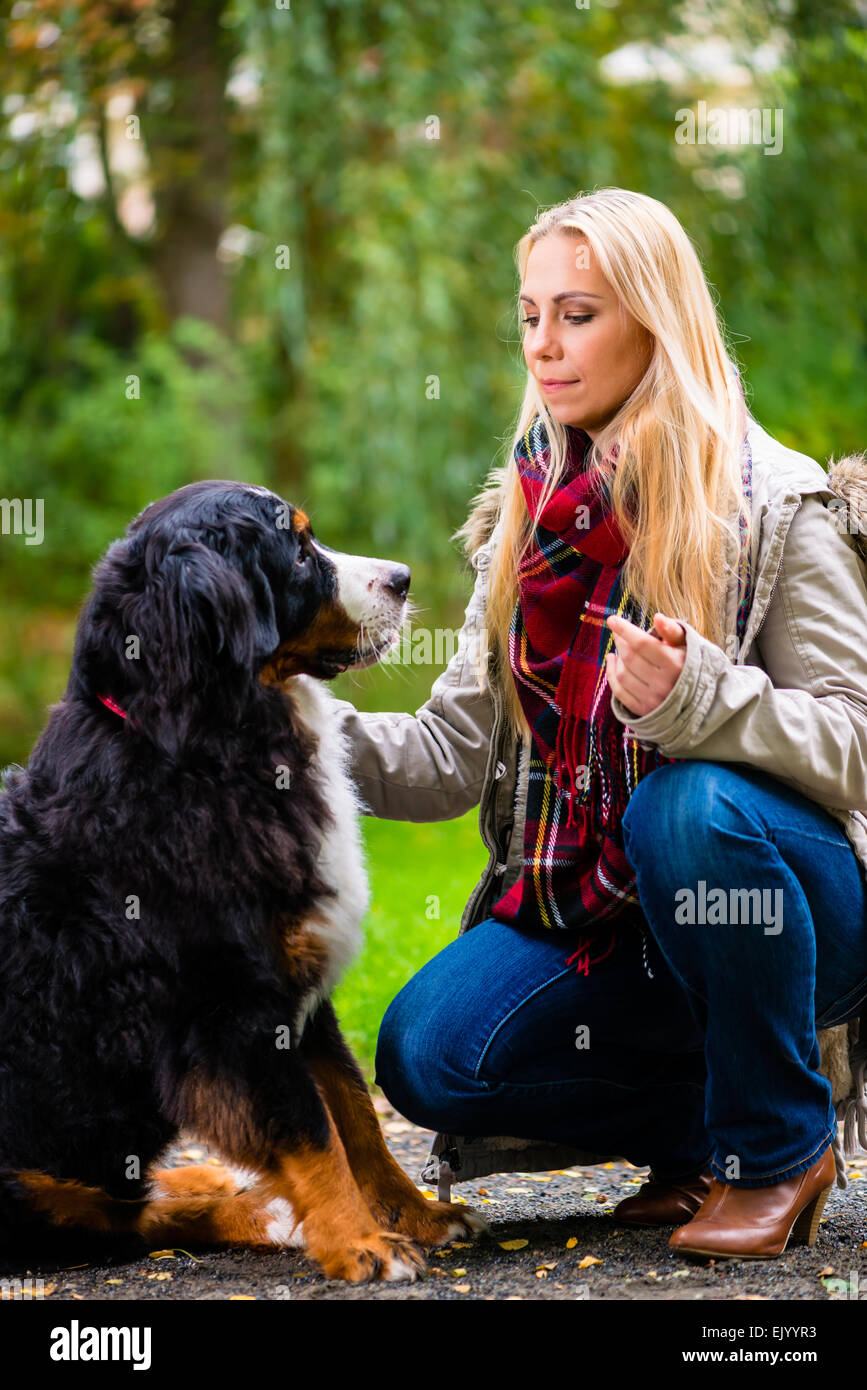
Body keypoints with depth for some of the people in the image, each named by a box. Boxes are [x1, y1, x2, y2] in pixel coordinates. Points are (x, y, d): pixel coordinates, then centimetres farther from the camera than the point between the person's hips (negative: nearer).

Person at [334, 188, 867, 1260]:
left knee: (692, 806, -36)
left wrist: (694, 698, -32)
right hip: (591, 908, 4)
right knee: (427, 1055, -19)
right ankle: (710, 1127, 3)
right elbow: (450, 757, 5)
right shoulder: (527, 517, 9)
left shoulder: (775, 506, -8)